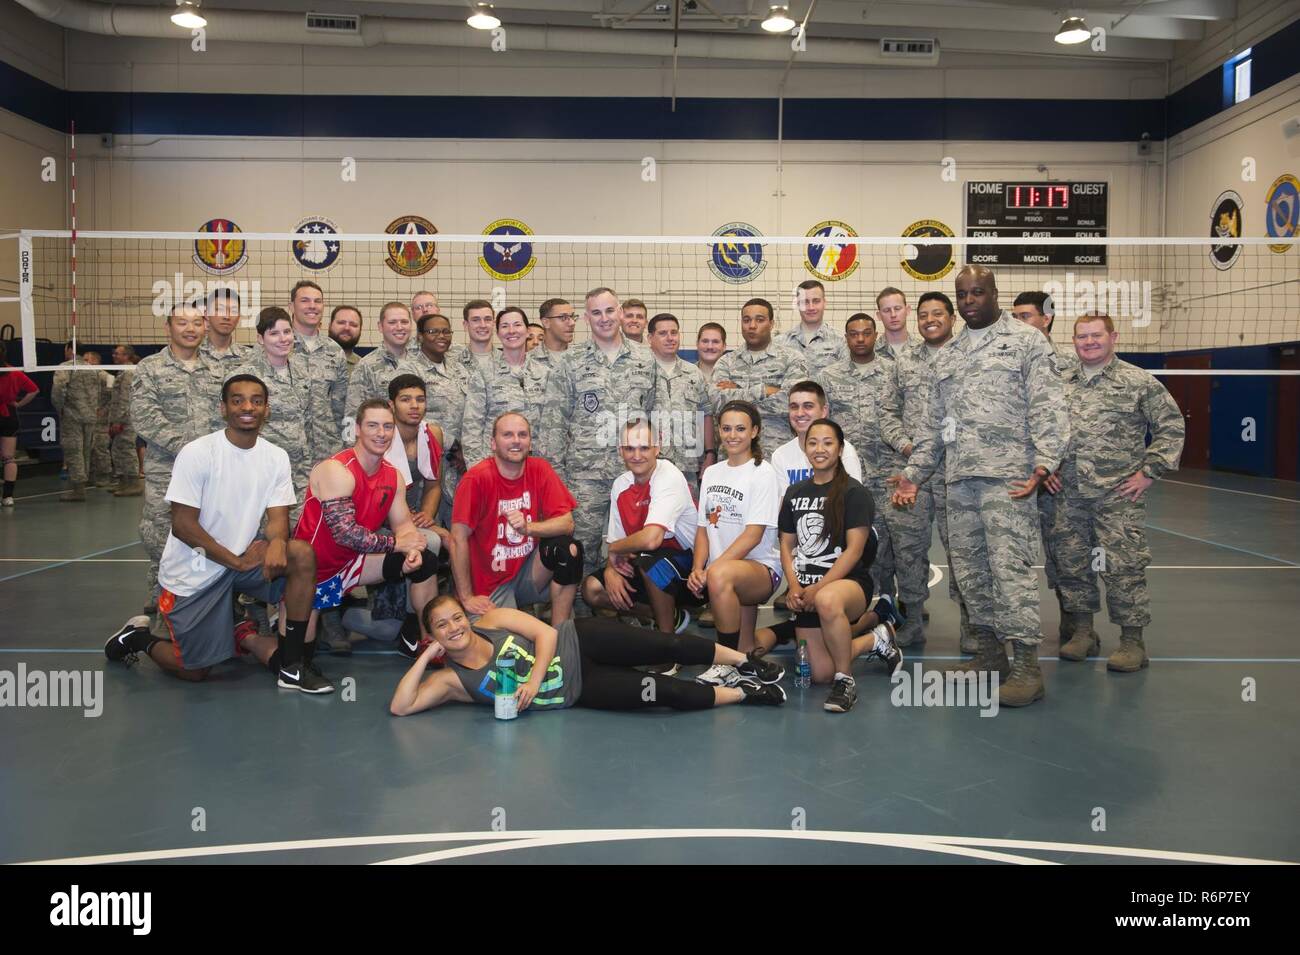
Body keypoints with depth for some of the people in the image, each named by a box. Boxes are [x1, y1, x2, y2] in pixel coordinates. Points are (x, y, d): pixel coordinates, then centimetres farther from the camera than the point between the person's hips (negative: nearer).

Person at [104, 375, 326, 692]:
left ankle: (292, 663, -12)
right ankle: (139, 638, 32)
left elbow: (278, 517, -7)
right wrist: (238, 561, -22)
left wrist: (277, 543, -32)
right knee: (194, 671, -1)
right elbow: (183, 525, -17)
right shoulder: (197, 453, -16)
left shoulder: (276, 457, -3)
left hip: (245, 556, 4)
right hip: (192, 571, -4)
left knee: (302, 555, -25)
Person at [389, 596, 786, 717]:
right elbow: (400, 707, -13)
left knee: (669, 645, -14)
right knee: (667, 692, -15)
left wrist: (534, 677, -21)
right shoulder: (451, 679, -5)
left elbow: (546, 633, -8)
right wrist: (425, 656, -17)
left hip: (577, 642, 1)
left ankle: (746, 662, 8)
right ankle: (743, 692, 3)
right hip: (577, 689, -1)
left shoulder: (493, 621, -4)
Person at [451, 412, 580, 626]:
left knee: (568, 548, -23)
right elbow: (459, 539, -16)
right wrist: (467, 598, -16)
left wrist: (527, 527, -29)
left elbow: (567, 523, -10)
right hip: (492, 584, -4)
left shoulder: (540, 470, -5)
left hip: (529, 572, 4)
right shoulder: (477, 478, -16)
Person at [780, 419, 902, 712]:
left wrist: (819, 587, -20)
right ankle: (875, 638, 29)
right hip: (807, 592, 6)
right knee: (820, 673, 0)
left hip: (849, 581, -6)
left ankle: (846, 682, -22)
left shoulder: (854, 492, -5)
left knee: (827, 600, -43)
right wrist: (794, 586, -5)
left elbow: (854, 550, -12)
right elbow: (787, 545, 12)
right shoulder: (795, 492, 12)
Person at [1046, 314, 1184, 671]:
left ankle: (1132, 641, 9)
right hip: (1069, 496, 4)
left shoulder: (1139, 381, -2)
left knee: (1124, 568, -4)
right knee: (1071, 563, 9)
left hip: (1119, 495, -4)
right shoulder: (1060, 384, 10)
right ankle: (1083, 632, 24)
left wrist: (1149, 471, -5)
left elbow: (1172, 427, 0)